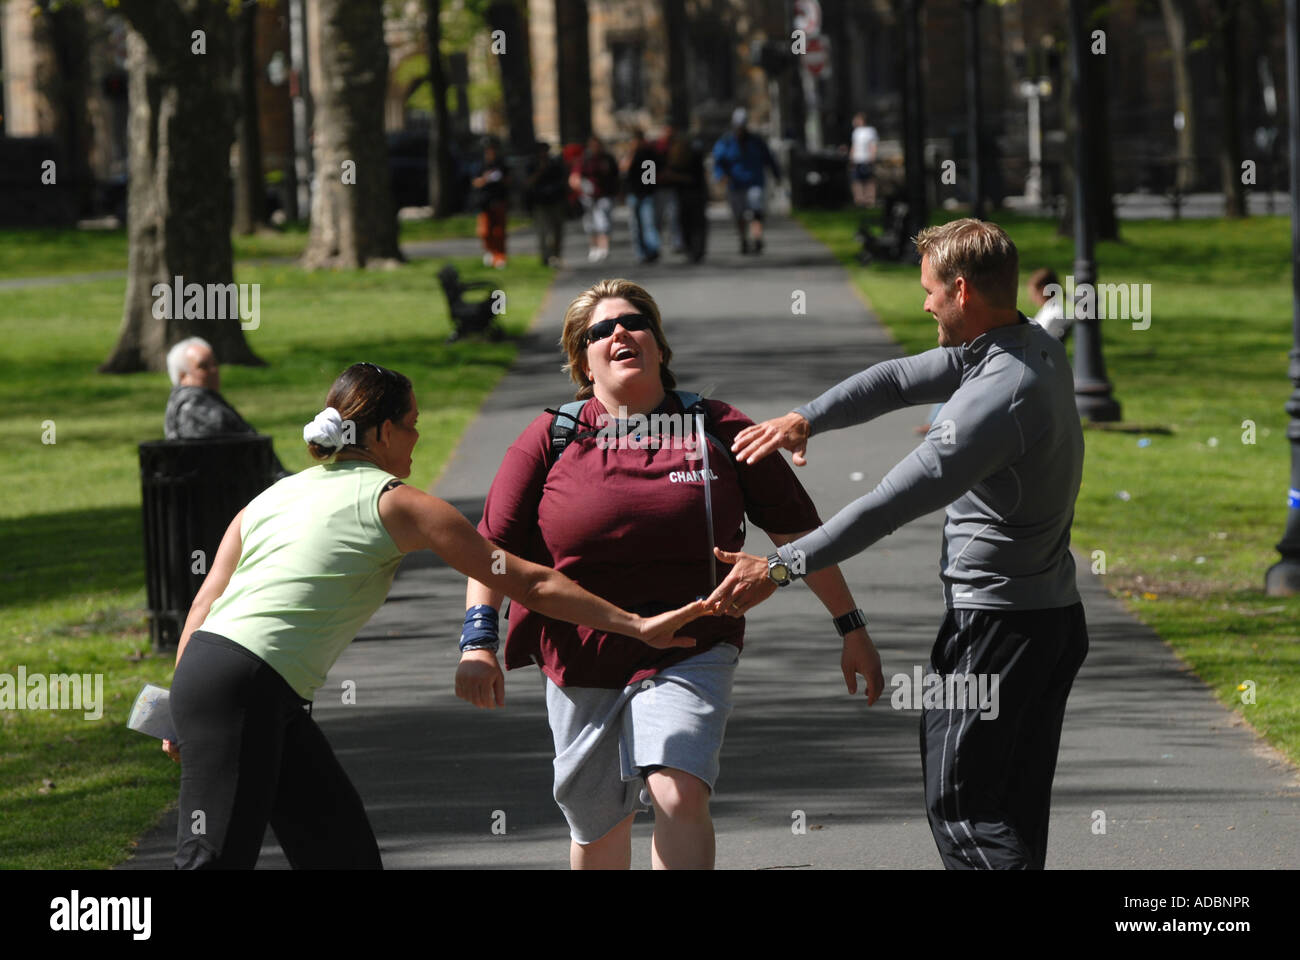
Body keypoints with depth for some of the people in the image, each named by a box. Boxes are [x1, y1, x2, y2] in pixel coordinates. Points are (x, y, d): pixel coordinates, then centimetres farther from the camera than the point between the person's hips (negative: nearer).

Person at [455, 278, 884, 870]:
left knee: (678, 796, -25)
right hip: (580, 663, 2)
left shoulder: (717, 430, 1)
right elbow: (493, 545, 1)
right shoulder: (551, 440, 1)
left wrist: (851, 627, 6)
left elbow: (795, 529, 6)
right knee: (598, 829, 13)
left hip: (688, 658, -2)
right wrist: (477, 640, -13)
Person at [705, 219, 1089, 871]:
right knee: (1017, 815, 13)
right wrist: (806, 419, -3)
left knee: (959, 809, -4)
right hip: (1056, 617, 10)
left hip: (995, 627, -10)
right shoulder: (1038, 349, 6)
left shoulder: (998, 394, -24)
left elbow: (894, 502, -25)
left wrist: (781, 567, -22)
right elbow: (901, 380, 10)